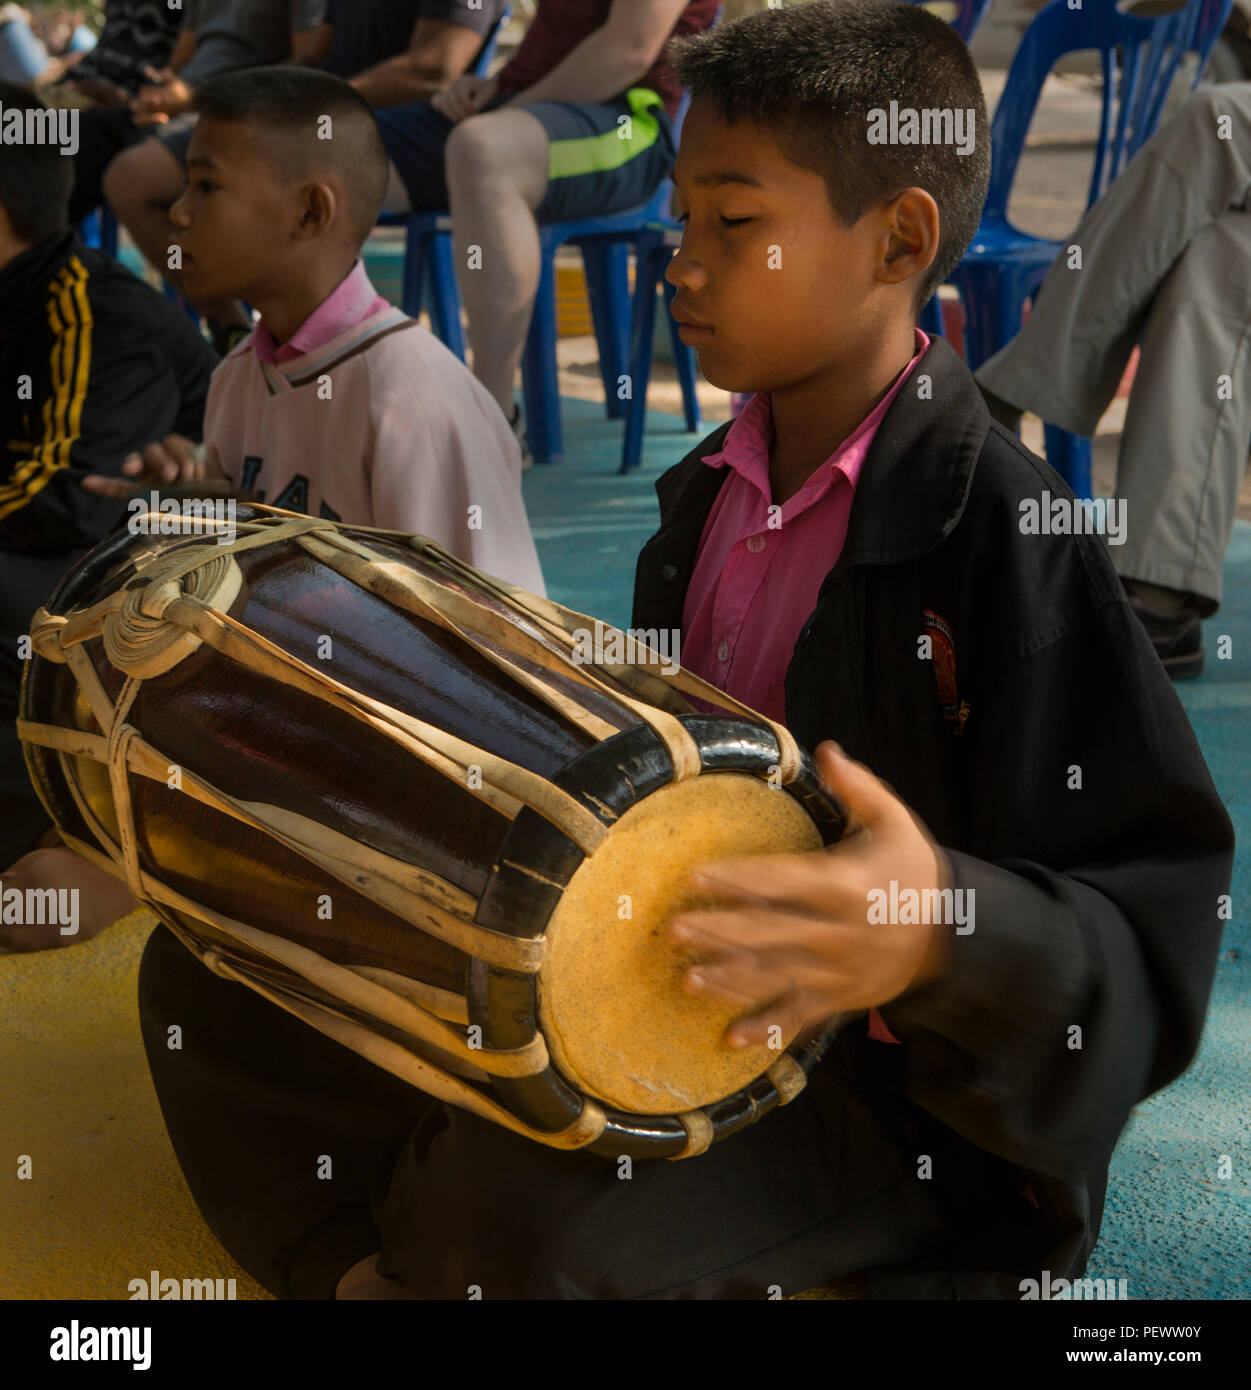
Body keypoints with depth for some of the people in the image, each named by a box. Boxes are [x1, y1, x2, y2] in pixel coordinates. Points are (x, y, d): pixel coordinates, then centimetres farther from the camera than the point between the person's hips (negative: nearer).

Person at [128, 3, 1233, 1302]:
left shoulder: (998, 530, -20)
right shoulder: (706, 496, 4)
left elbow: (1150, 934, -23)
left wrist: (942, 925, -42)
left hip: (893, 1068, -7)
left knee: (520, 1203, -35)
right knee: (209, 977, 3)